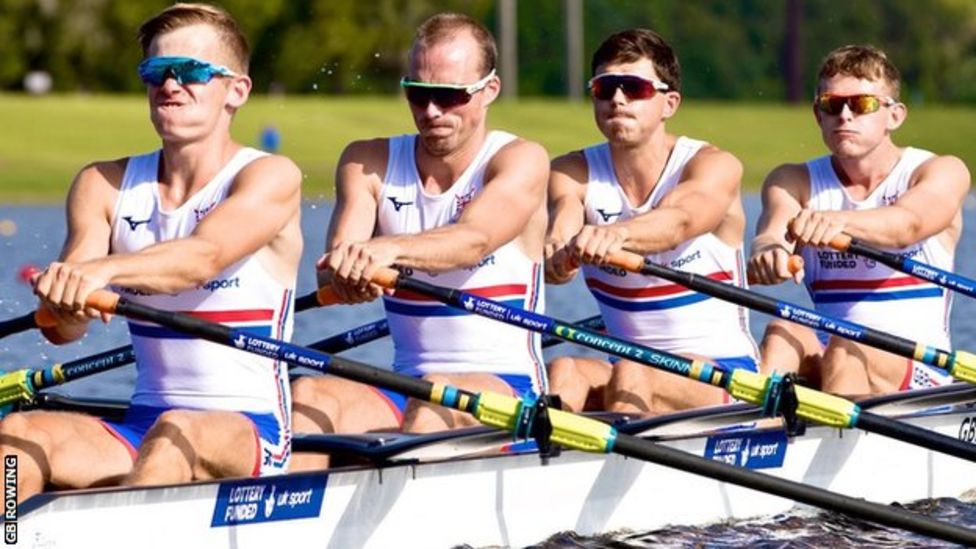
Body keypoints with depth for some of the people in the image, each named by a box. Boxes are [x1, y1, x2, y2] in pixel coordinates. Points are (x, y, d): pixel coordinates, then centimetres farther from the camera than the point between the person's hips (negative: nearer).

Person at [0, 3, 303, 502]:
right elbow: (61, 330, -4)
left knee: (176, 432, -37)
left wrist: (104, 270, -43)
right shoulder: (104, 186, 9)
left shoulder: (269, 179, -3)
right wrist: (61, 298, -29)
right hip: (138, 430, 4)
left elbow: (206, 254, -26)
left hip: (252, 431, -4)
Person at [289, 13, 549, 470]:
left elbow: (475, 238, -26)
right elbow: (339, 255, -11)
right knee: (309, 395, -26)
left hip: (506, 389, -4)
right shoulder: (369, 163, 7)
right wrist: (345, 273, -36)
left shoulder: (520, 161, -4)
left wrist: (389, 250, -45)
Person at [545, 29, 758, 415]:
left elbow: (679, 220, -30)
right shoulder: (574, 173, 3)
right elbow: (564, 216, -21)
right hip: (630, 361, 3)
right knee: (563, 372, -29)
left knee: (631, 377, -34)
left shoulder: (714, 167, -7)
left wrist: (617, 234, -54)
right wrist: (559, 251, -47)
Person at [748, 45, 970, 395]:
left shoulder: (943, 173, -2)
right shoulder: (795, 181, 7)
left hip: (923, 371, -3)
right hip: (825, 360, 3)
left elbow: (908, 224, -25)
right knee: (782, 335, -29)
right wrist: (769, 247, -43)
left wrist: (839, 220, -47)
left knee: (845, 351, -34)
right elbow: (776, 219, -17)